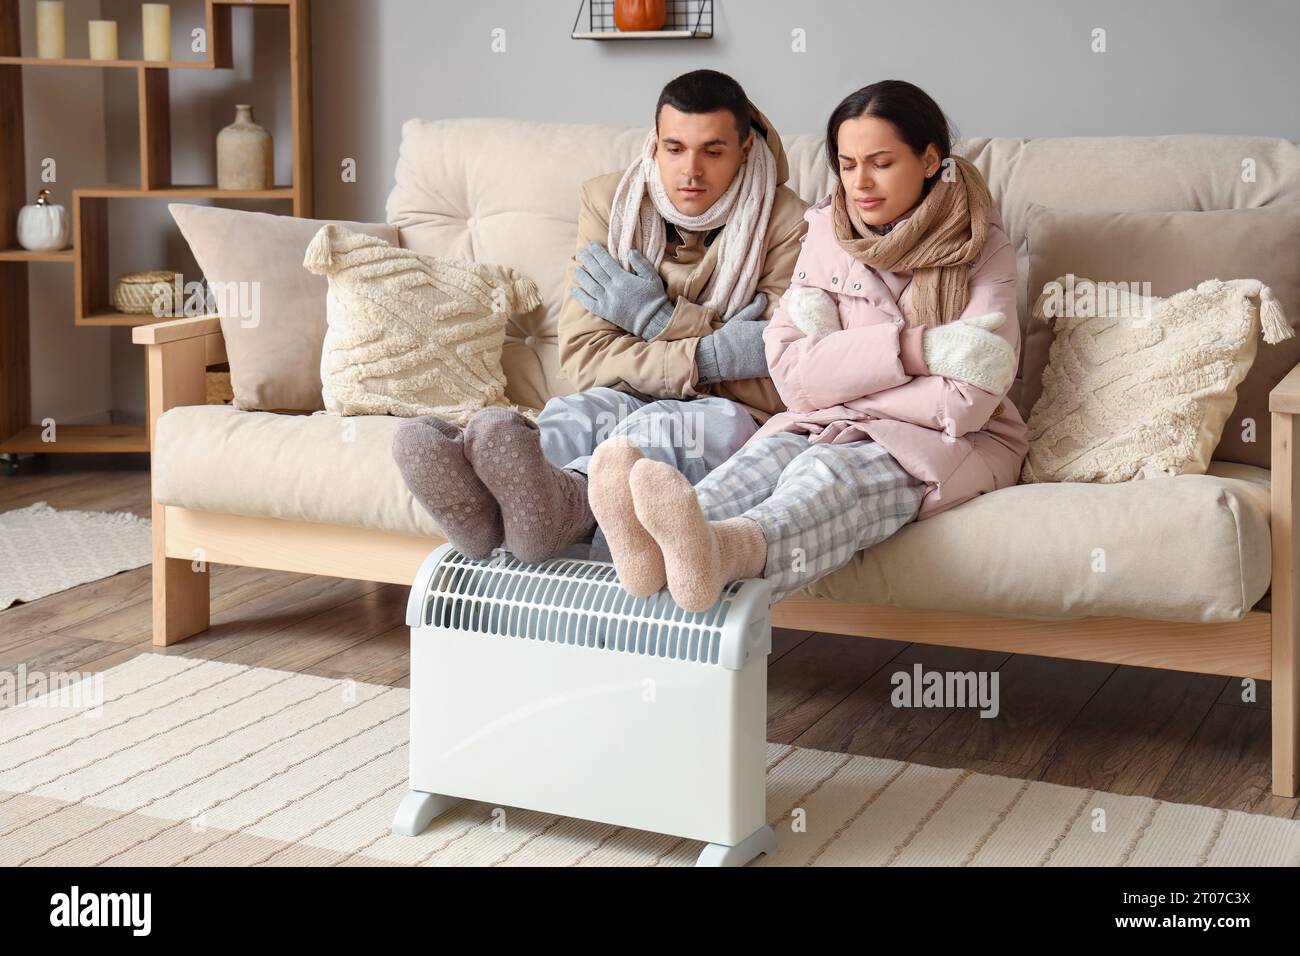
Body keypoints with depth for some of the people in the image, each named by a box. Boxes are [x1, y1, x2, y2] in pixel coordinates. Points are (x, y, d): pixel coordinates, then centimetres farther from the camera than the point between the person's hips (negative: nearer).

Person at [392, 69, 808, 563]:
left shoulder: (788, 224, -6)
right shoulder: (607, 202, 1)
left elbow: (778, 388, -10)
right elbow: (584, 356, -7)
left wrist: (657, 319, -14)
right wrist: (710, 357, -20)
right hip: (629, 403, 2)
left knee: (723, 420, -37)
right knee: (579, 409, -32)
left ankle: (560, 500, -68)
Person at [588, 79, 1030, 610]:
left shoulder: (981, 249, -2)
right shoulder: (828, 233, 9)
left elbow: (965, 404, -13)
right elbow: (791, 375, -4)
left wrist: (837, 370, -6)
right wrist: (912, 347, -16)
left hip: (949, 445, -3)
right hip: (833, 428, 3)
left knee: (832, 471, -37)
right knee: (773, 453, -32)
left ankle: (730, 549, -69)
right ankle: (658, 544, -64)